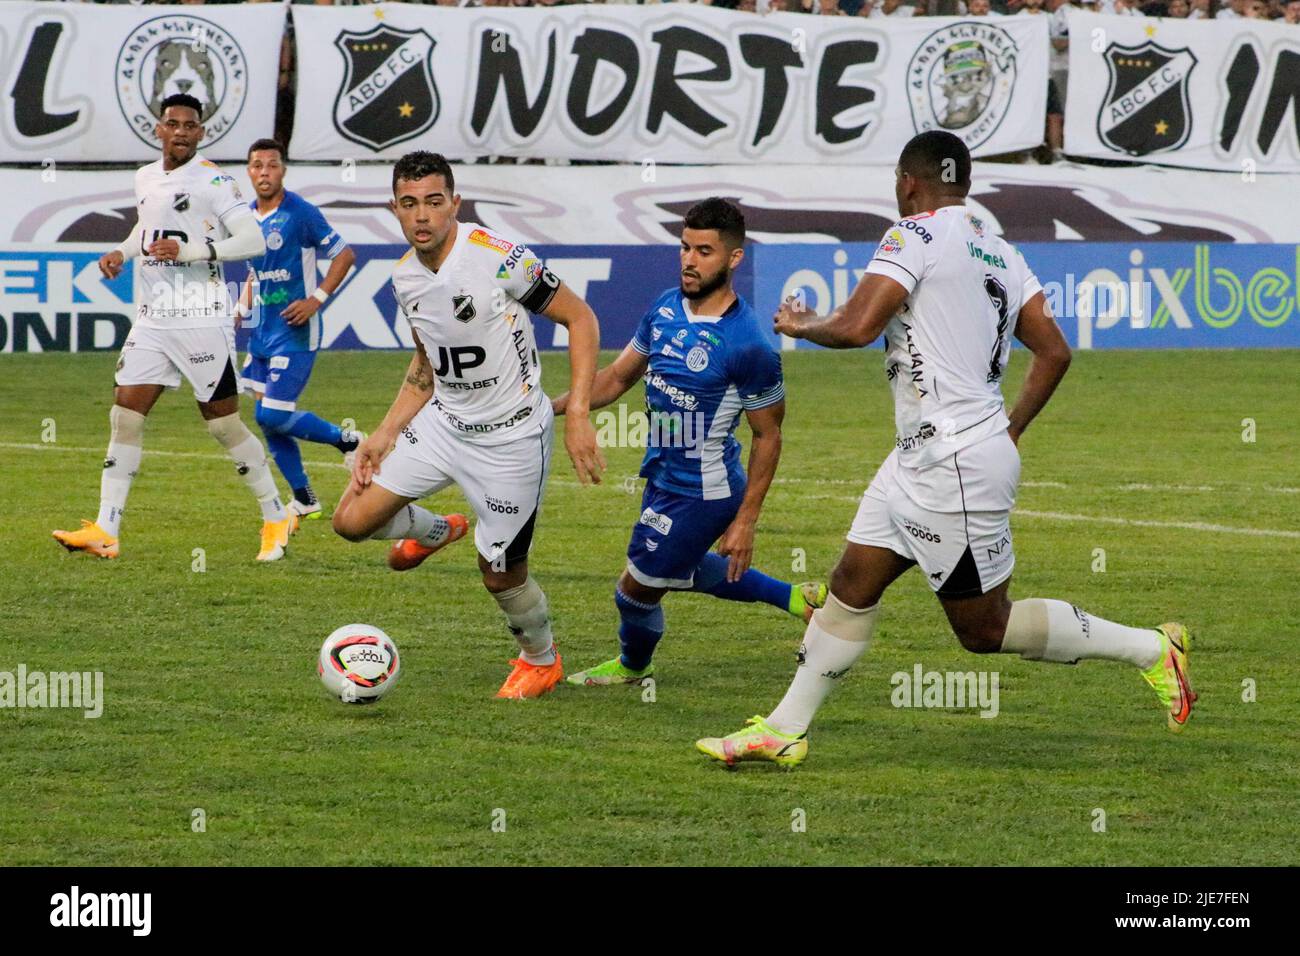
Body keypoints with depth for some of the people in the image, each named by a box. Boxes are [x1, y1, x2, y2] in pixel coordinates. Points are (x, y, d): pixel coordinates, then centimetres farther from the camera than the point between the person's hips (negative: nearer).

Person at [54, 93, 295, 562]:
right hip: (152, 319, 6)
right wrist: (122, 252, 12)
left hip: (202, 320, -6)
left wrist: (188, 250, -24)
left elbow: (254, 240, -17)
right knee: (125, 413, -3)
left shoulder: (212, 180, -10)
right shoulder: (145, 178, 12)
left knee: (223, 421, 0)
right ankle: (105, 531, -4)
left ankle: (277, 519, 16)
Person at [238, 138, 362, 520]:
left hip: (294, 333, -8)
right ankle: (304, 500, 19)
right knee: (267, 419, 7)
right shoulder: (247, 216, 9)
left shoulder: (300, 213, -13)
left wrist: (316, 299, -17)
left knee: (273, 415, -13)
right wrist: (241, 308, 9)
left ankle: (346, 439, 10)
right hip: (262, 331, 8)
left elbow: (344, 255, -9)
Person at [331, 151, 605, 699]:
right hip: (443, 423, 6)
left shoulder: (500, 259, -24)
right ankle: (435, 531, 33)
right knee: (352, 521, -1)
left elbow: (580, 318, -16)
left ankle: (541, 661, 35)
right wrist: (386, 433, 8)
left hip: (511, 438, -6)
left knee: (501, 575, 3)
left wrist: (578, 416, -23)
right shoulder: (405, 277, -2)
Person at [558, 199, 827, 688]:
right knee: (686, 570, 30)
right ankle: (797, 598, 45)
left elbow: (767, 435, -15)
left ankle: (632, 666, 41)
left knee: (637, 589, 8)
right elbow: (618, 377, 10)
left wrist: (745, 522, -14)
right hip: (662, 477, 8)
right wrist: (551, 407, -2)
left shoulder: (748, 346, -25)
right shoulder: (664, 309, -3)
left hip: (703, 495, -8)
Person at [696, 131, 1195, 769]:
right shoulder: (998, 251, 13)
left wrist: (798, 325, 0)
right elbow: (1054, 352, 12)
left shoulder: (918, 234, -12)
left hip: (955, 466, -10)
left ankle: (1151, 649, 5)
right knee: (852, 585, 12)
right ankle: (785, 729, 17)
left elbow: (856, 327, -21)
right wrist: (1012, 429, 23)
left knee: (985, 627, -1)